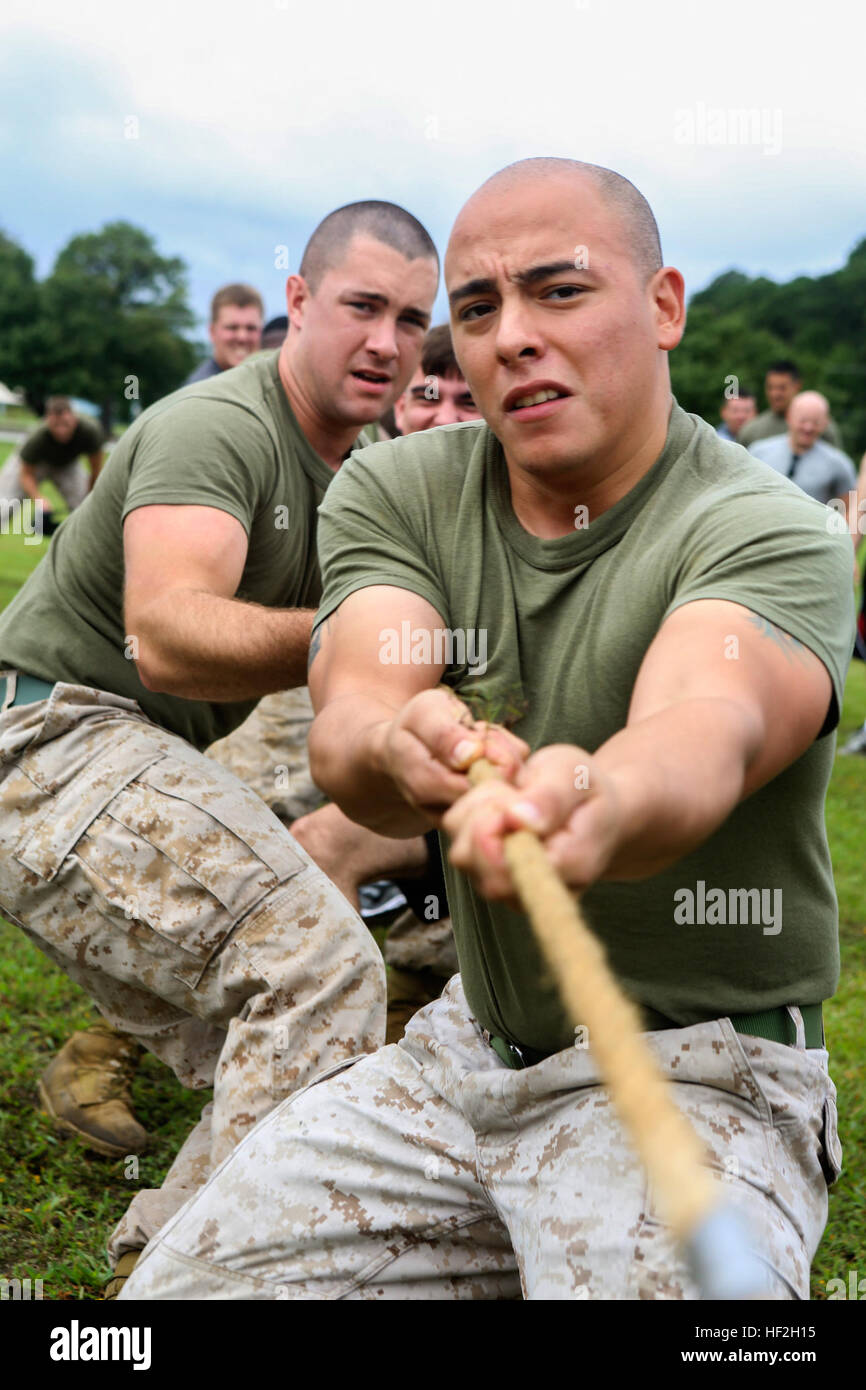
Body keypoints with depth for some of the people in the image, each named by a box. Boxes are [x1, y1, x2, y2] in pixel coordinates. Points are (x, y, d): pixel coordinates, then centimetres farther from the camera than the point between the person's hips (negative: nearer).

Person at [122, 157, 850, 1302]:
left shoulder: (771, 534, -15)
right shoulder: (392, 491, -1)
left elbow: (705, 729, -37)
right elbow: (344, 734, -19)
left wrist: (598, 807, -60)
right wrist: (404, 750, -43)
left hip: (698, 1077, -4)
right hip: (469, 1048, 4)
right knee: (177, 1286, -1)